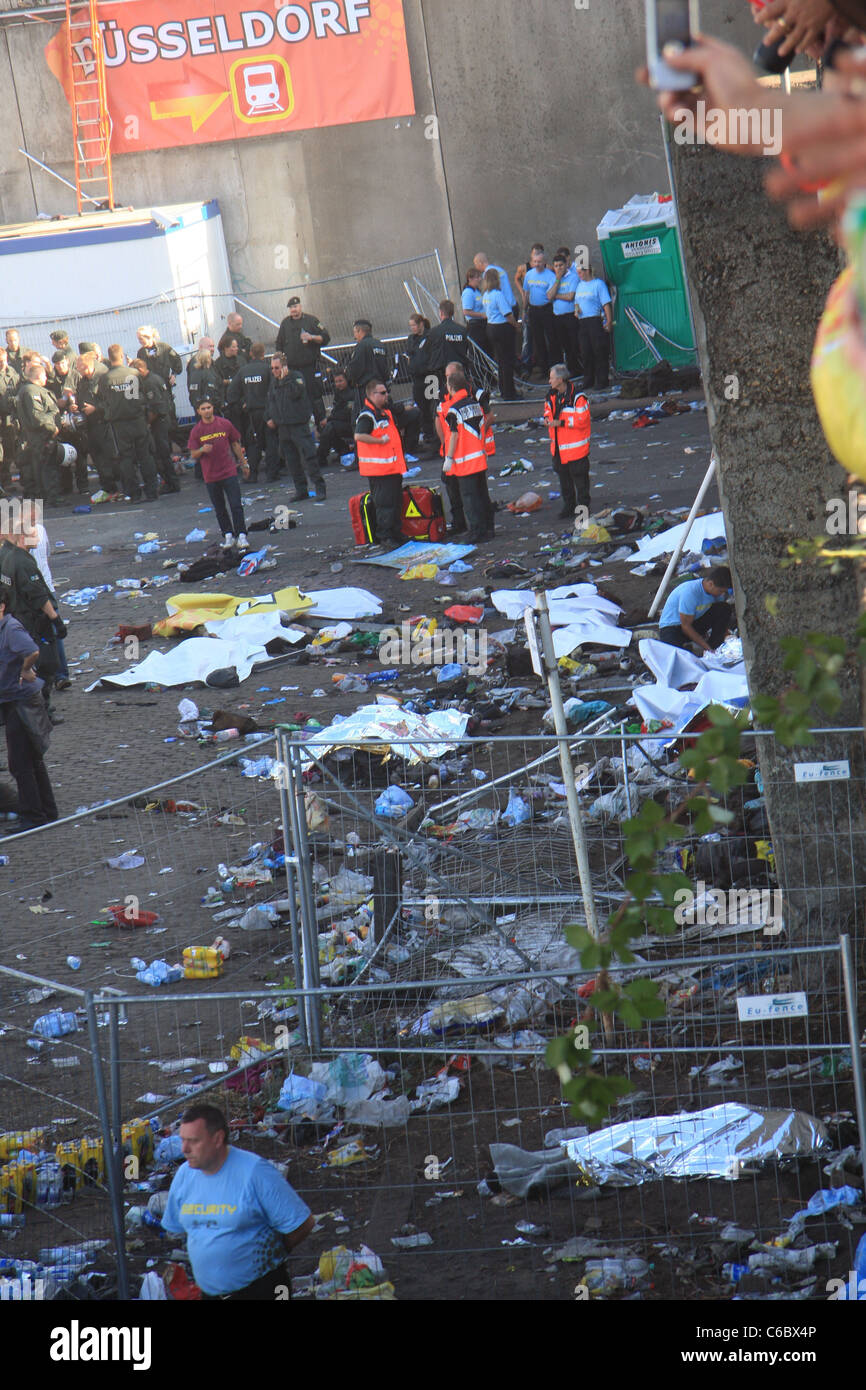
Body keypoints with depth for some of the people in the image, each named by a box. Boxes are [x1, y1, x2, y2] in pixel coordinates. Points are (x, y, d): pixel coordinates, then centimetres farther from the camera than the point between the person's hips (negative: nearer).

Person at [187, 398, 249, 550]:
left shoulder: (225, 424, 0)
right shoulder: (196, 431, -1)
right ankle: (228, 535, 19)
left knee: (236, 505, -6)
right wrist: (202, 450, -21)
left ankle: (241, 536, -2)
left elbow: (235, 444, 11)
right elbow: (193, 455, 1)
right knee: (219, 509, 9)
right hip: (210, 476, 1)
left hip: (229, 471, -1)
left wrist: (244, 463, 16)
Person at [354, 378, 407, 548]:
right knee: (384, 503, -6)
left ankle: (396, 533, 24)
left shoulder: (386, 412, 16)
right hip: (378, 468, -9)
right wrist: (381, 440, -22)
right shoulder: (367, 415, -15)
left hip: (393, 466, 9)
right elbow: (359, 436, -28)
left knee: (396, 501, 15)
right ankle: (383, 536, 0)